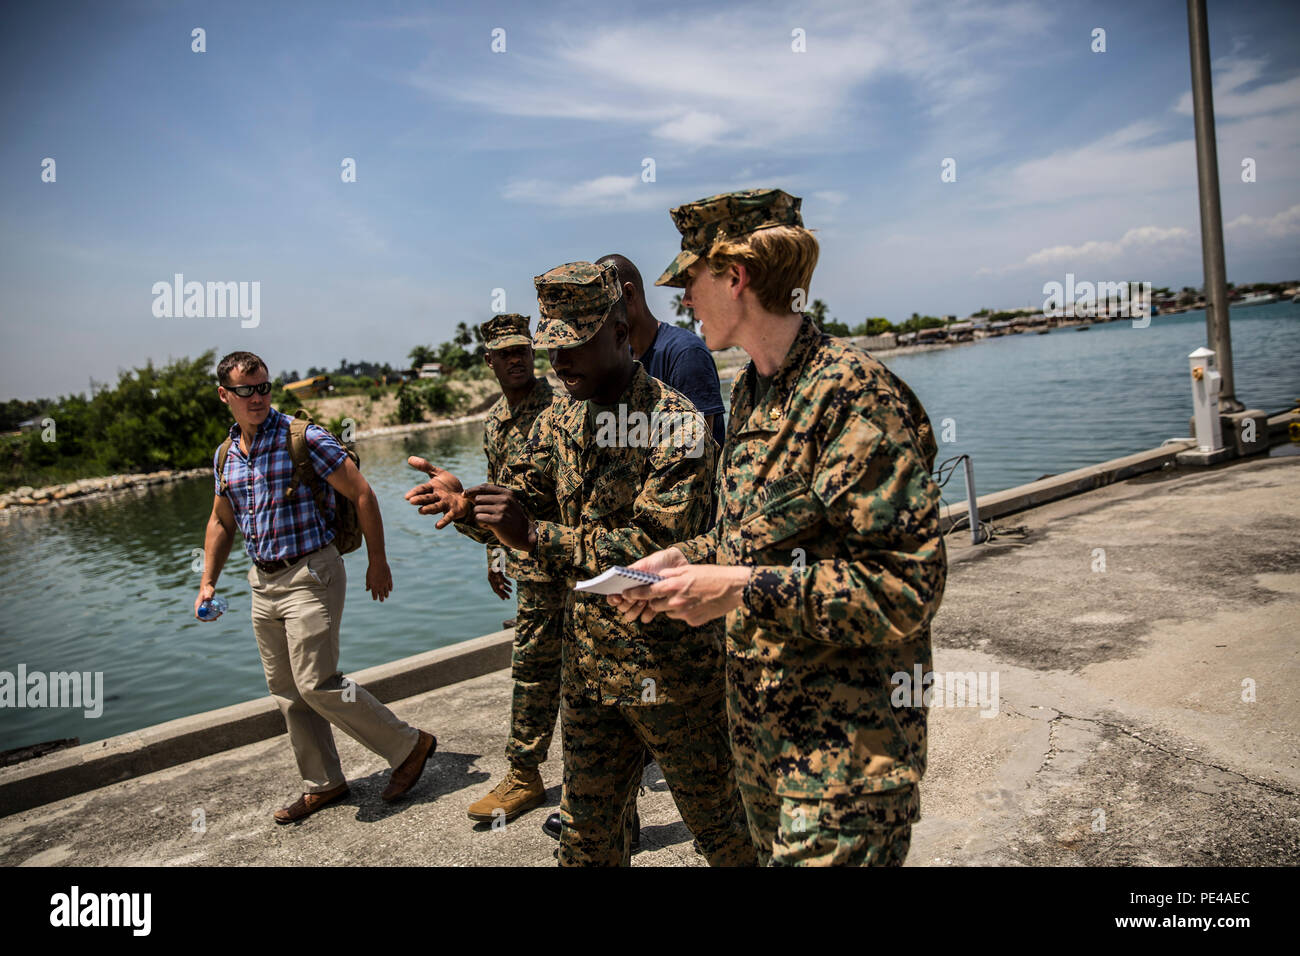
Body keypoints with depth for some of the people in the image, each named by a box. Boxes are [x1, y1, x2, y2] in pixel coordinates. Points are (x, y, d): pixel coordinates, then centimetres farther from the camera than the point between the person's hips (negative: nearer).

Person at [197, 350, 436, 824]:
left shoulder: (304, 438, -11)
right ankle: (322, 784, 27)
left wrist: (377, 562, -9)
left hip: (310, 576, -7)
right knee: (287, 692, 12)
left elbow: (362, 494, -11)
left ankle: (409, 745, 5)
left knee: (317, 683, -12)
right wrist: (208, 582, 16)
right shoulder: (225, 456, 9)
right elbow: (221, 522, 23)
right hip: (262, 584, 7)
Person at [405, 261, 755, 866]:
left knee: (718, 823, 13)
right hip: (587, 659, 7)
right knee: (587, 824, 21)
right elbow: (522, 493, 7)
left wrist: (534, 537, -28)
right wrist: (467, 503, -16)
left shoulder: (676, 422, -18)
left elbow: (654, 546, -25)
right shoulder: (559, 422, 6)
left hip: (671, 664, -6)